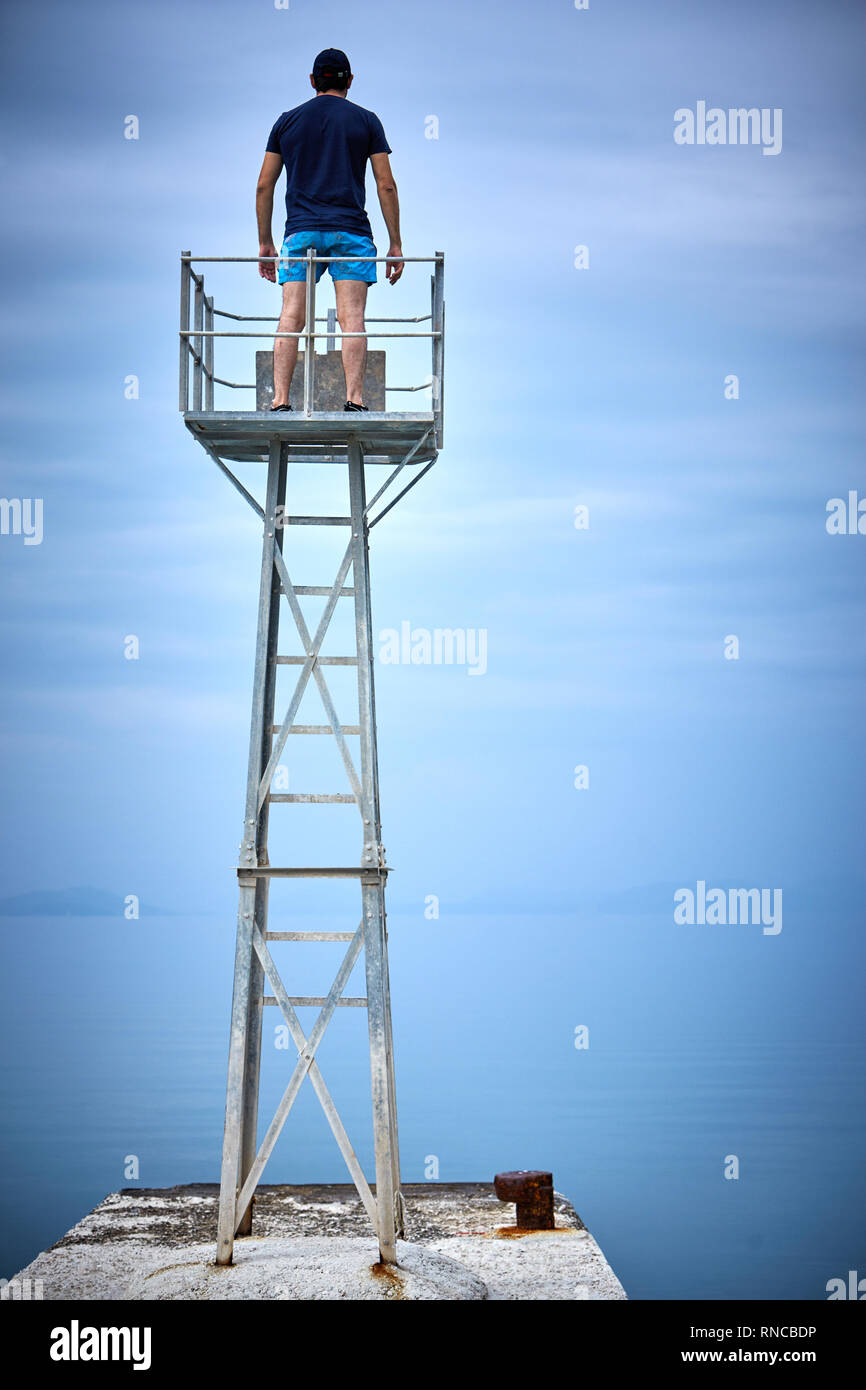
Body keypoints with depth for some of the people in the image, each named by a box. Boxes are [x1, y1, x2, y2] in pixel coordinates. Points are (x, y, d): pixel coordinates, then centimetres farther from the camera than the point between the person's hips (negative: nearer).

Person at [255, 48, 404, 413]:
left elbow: (264, 186, 11)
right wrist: (396, 245, 6)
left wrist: (265, 243, 17)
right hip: (351, 232, -1)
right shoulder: (366, 121, 9)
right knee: (352, 318, -6)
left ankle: (280, 401, -12)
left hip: (300, 232, 1)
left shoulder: (287, 121, 13)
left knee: (291, 319, -3)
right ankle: (354, 399, -16)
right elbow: (386, 185, 3)